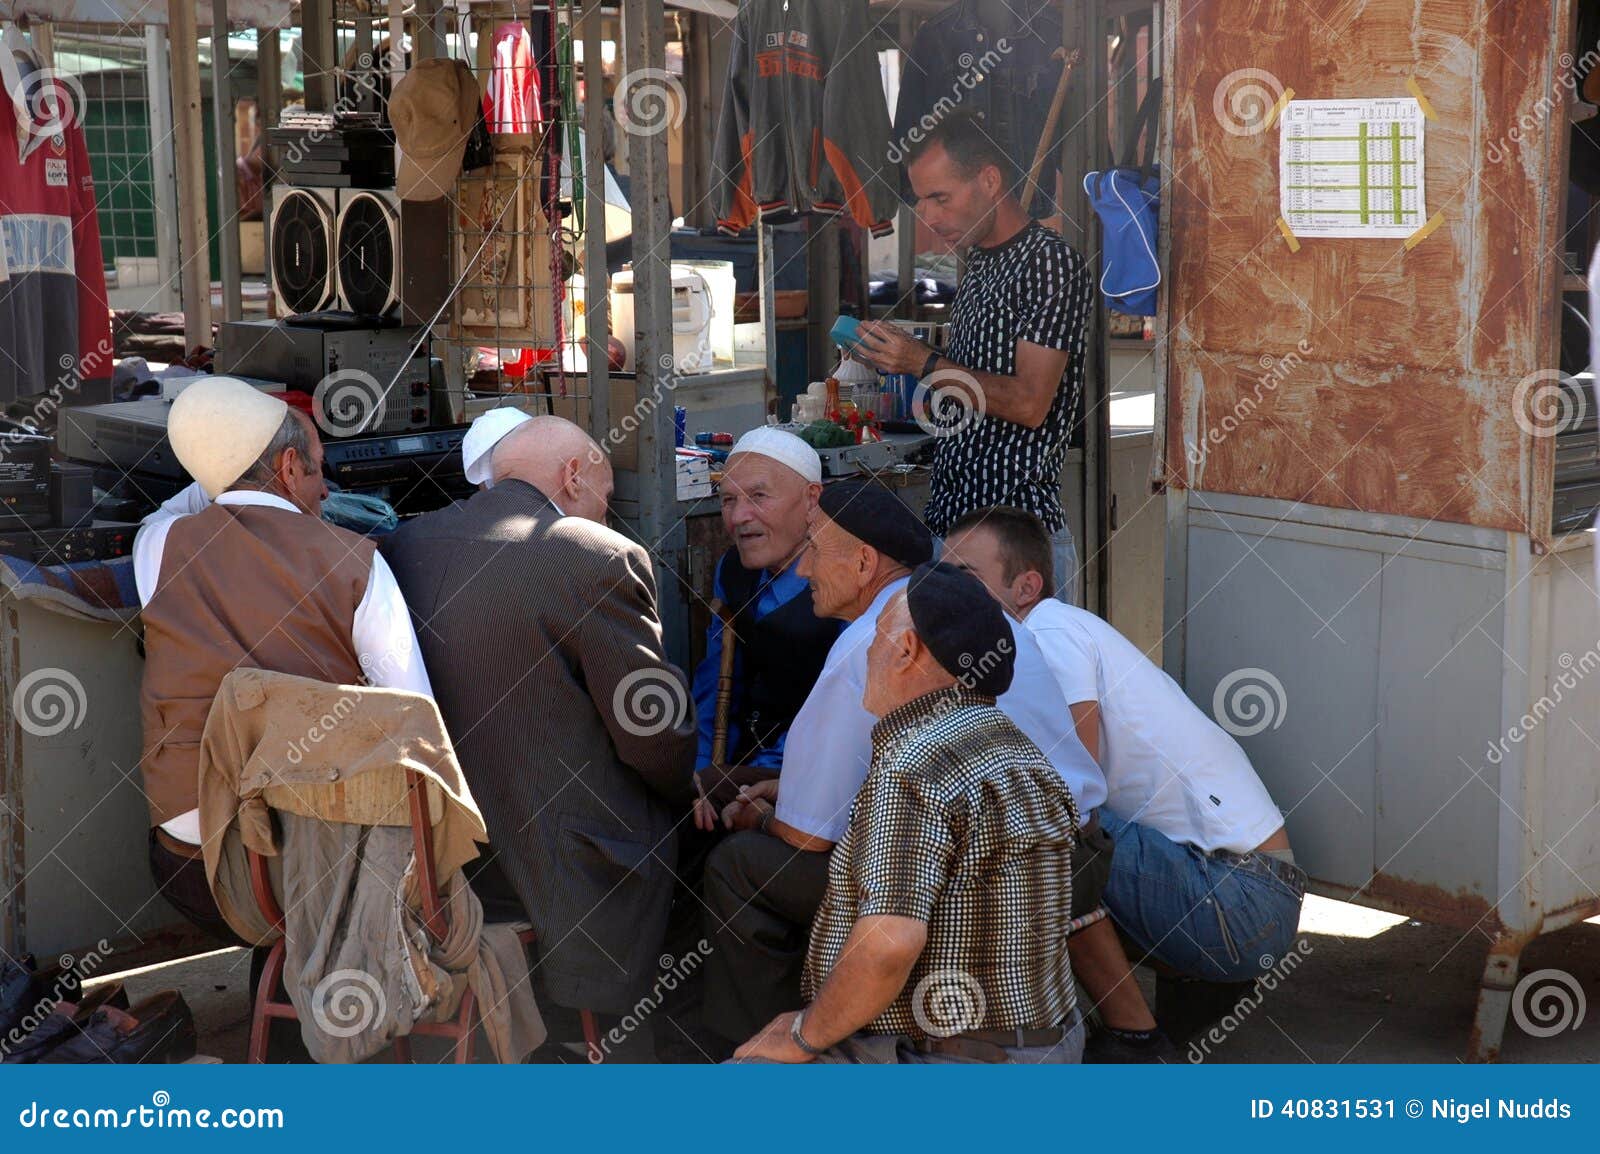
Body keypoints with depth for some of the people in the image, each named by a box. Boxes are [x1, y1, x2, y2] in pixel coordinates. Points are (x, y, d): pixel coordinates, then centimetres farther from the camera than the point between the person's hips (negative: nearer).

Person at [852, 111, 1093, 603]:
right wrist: (898, 358, 9)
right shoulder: (977, 266, 17)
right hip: (951, 520, 9)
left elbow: (1029, 403, -18)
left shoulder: (1050, 262, -12)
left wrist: (926, 364, -16)